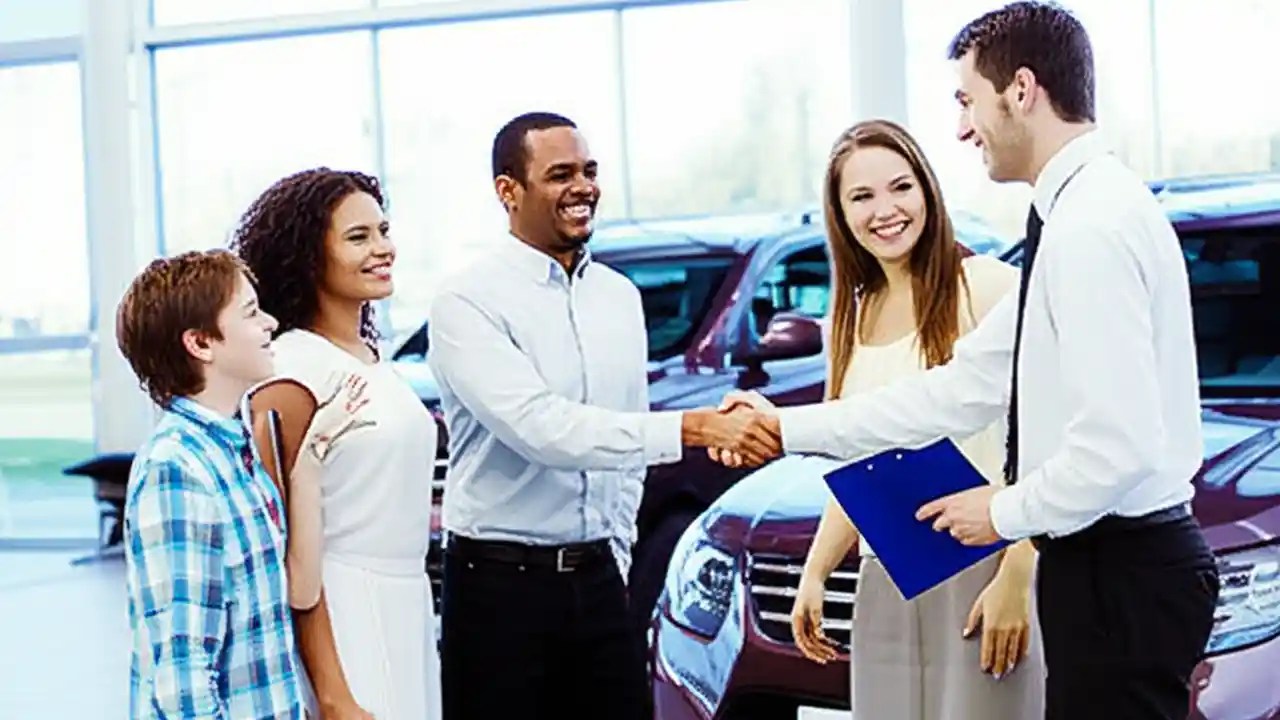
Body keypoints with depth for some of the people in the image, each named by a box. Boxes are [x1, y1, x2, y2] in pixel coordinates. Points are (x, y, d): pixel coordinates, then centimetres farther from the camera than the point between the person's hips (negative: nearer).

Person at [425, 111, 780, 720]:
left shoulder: (621, 297, 10)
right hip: (499, 583, -6)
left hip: (598, 579, 6)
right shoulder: (468, 302, -11)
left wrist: (615, 561, 12)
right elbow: (540, 428, -24)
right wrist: (693, 428, -29)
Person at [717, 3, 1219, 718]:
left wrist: (1007, 512, -9)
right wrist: (790, 429, 13)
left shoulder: (1092, 225, -19)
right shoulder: (1082, 210, 14)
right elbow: (966, 387, 14)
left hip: (1118, 571, -10)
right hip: (1109, 560, 10)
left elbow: (1121, 444, -25)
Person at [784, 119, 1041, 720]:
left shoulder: (988, 286, -5)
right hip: (884, 587, 6)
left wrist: (1015, 579, -17)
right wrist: (814, 574, 11)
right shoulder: (849, 320, 15)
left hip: (977, 573, -5)